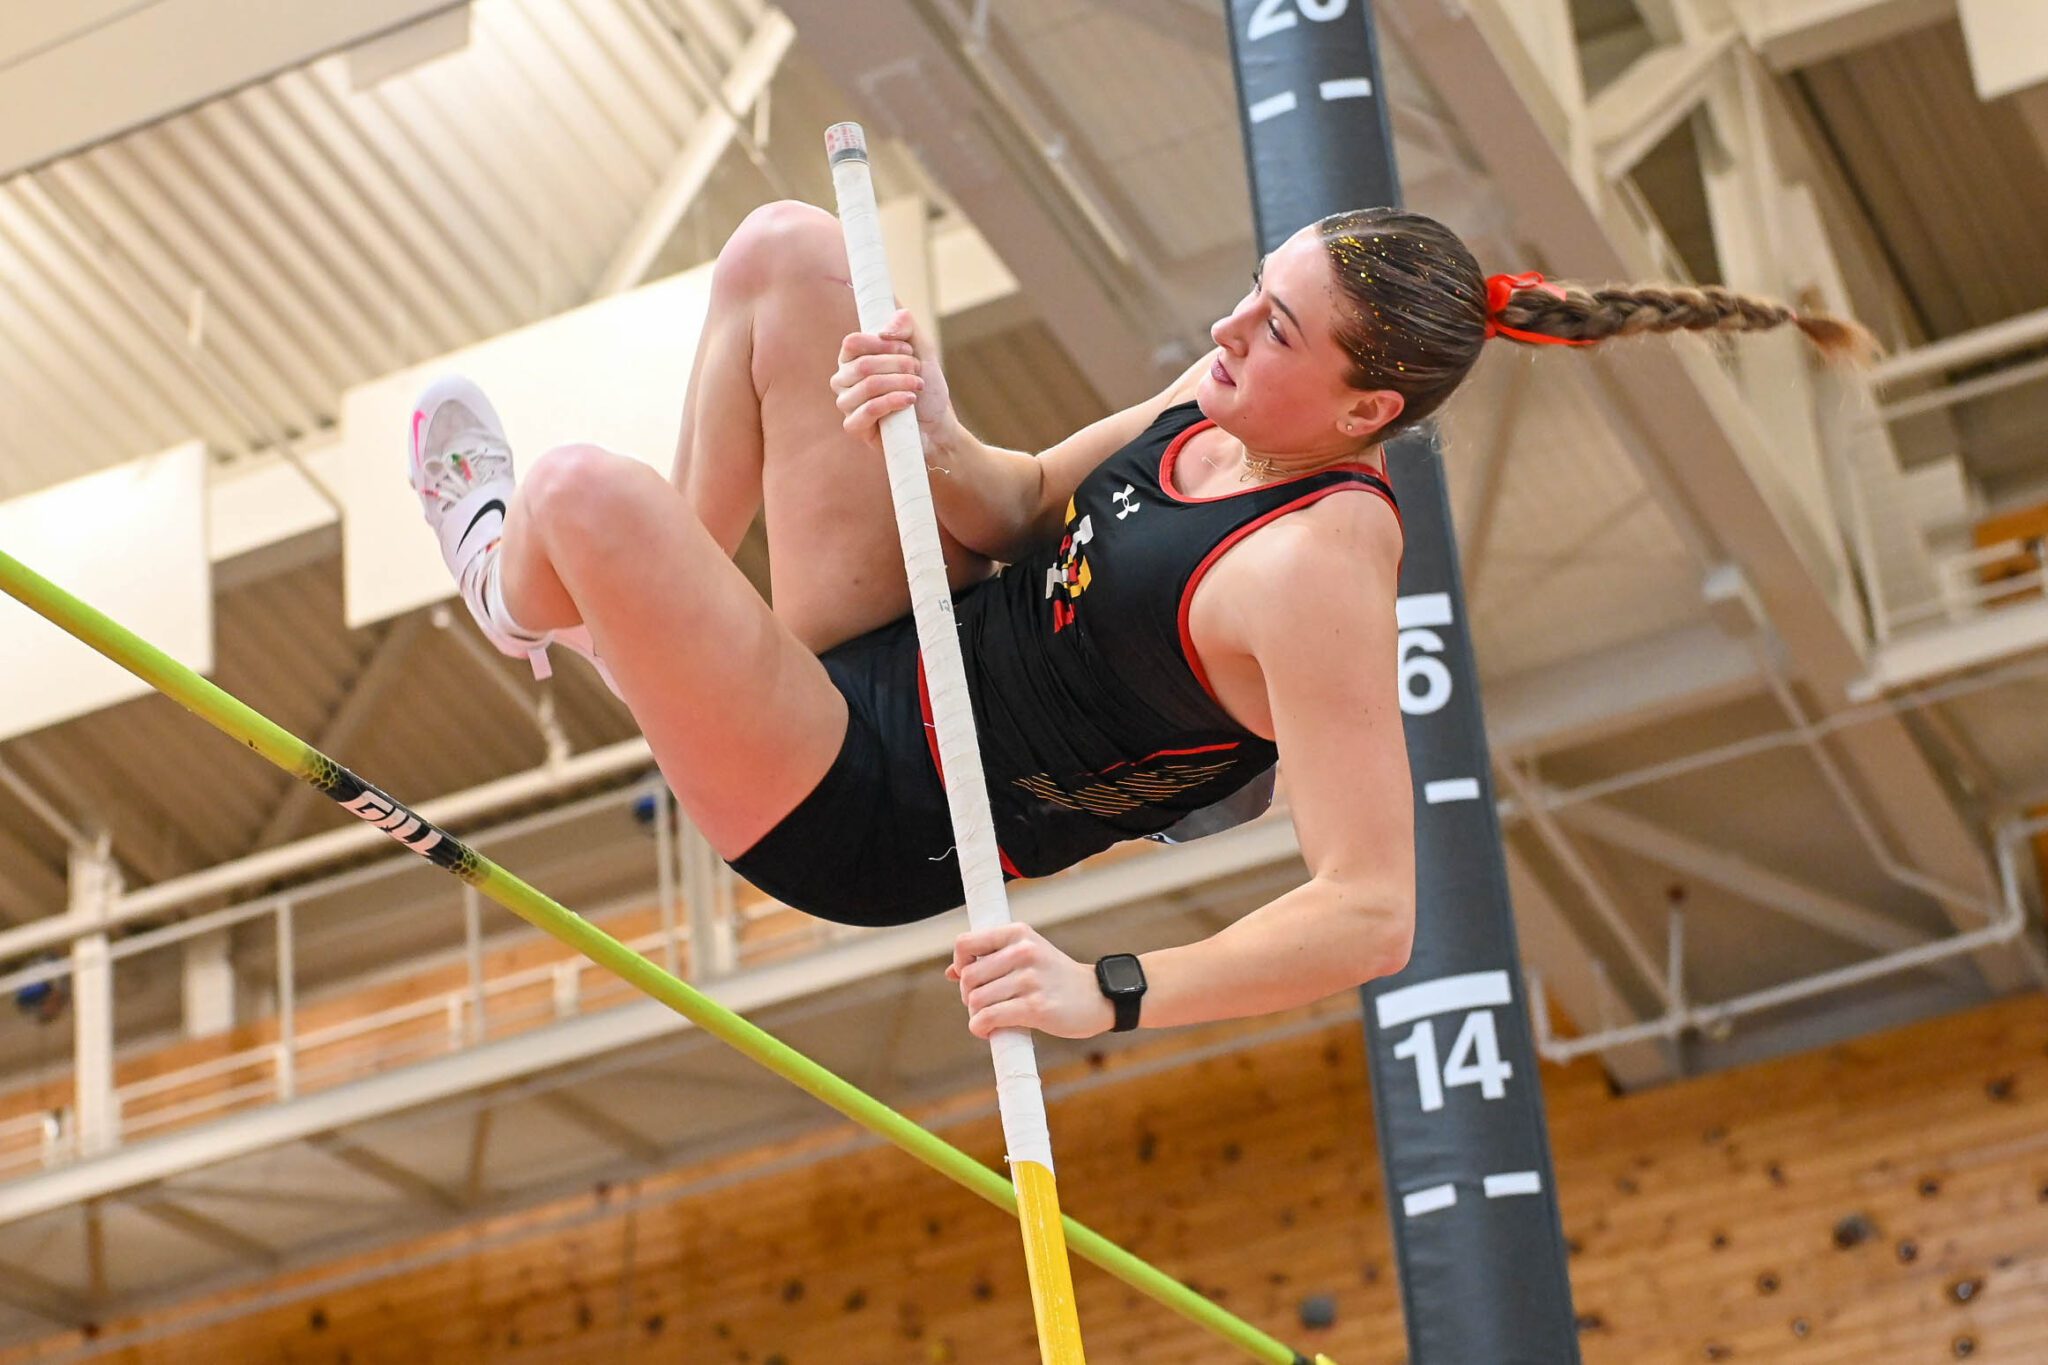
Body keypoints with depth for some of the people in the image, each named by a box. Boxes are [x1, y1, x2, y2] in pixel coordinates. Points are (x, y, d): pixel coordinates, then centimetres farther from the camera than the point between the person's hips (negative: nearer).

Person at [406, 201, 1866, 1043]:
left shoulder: (1319, 566, -29)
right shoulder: (1226, 408, -4)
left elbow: (1372, 915, -33)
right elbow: (1030, 511, 7)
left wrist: (1111, 996, -43)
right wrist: (938, 442, -16)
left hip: (869, 820, -8)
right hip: (911, 651, 8)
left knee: (586, 491, -25)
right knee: (784, 250, 5)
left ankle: (515, 591, 16)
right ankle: (682, 612, 19)